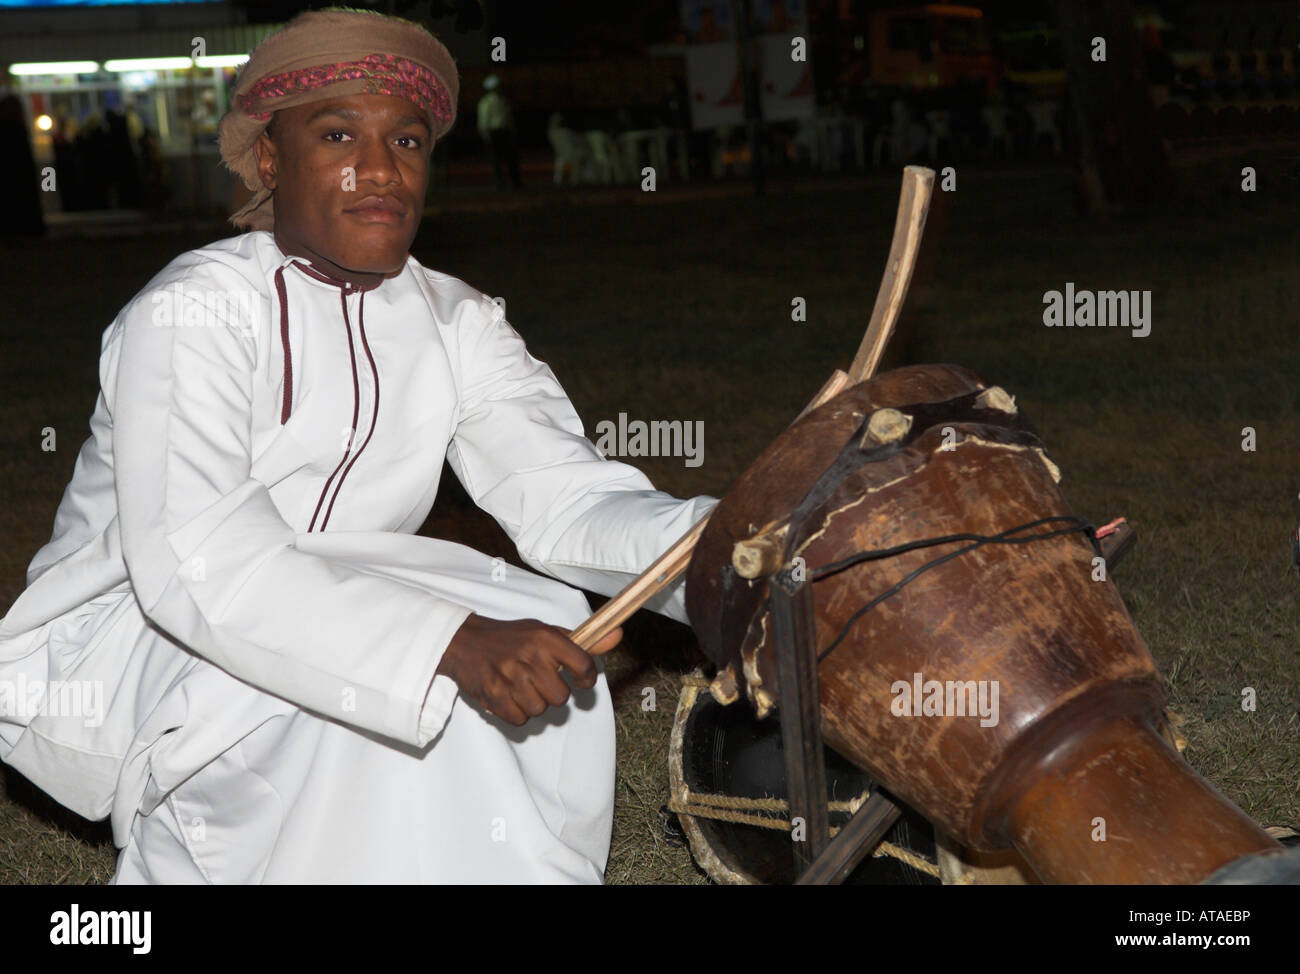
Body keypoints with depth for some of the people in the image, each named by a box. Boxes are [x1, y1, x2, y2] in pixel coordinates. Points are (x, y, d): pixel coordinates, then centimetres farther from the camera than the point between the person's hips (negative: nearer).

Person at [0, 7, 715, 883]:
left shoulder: (451, 320, 3)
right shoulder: (194, 311, -18)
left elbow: (562, 490, -11)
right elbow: (198, 557, -33)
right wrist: (456, 647, -44)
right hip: (122, 640, -6)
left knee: (550, 643, -16)